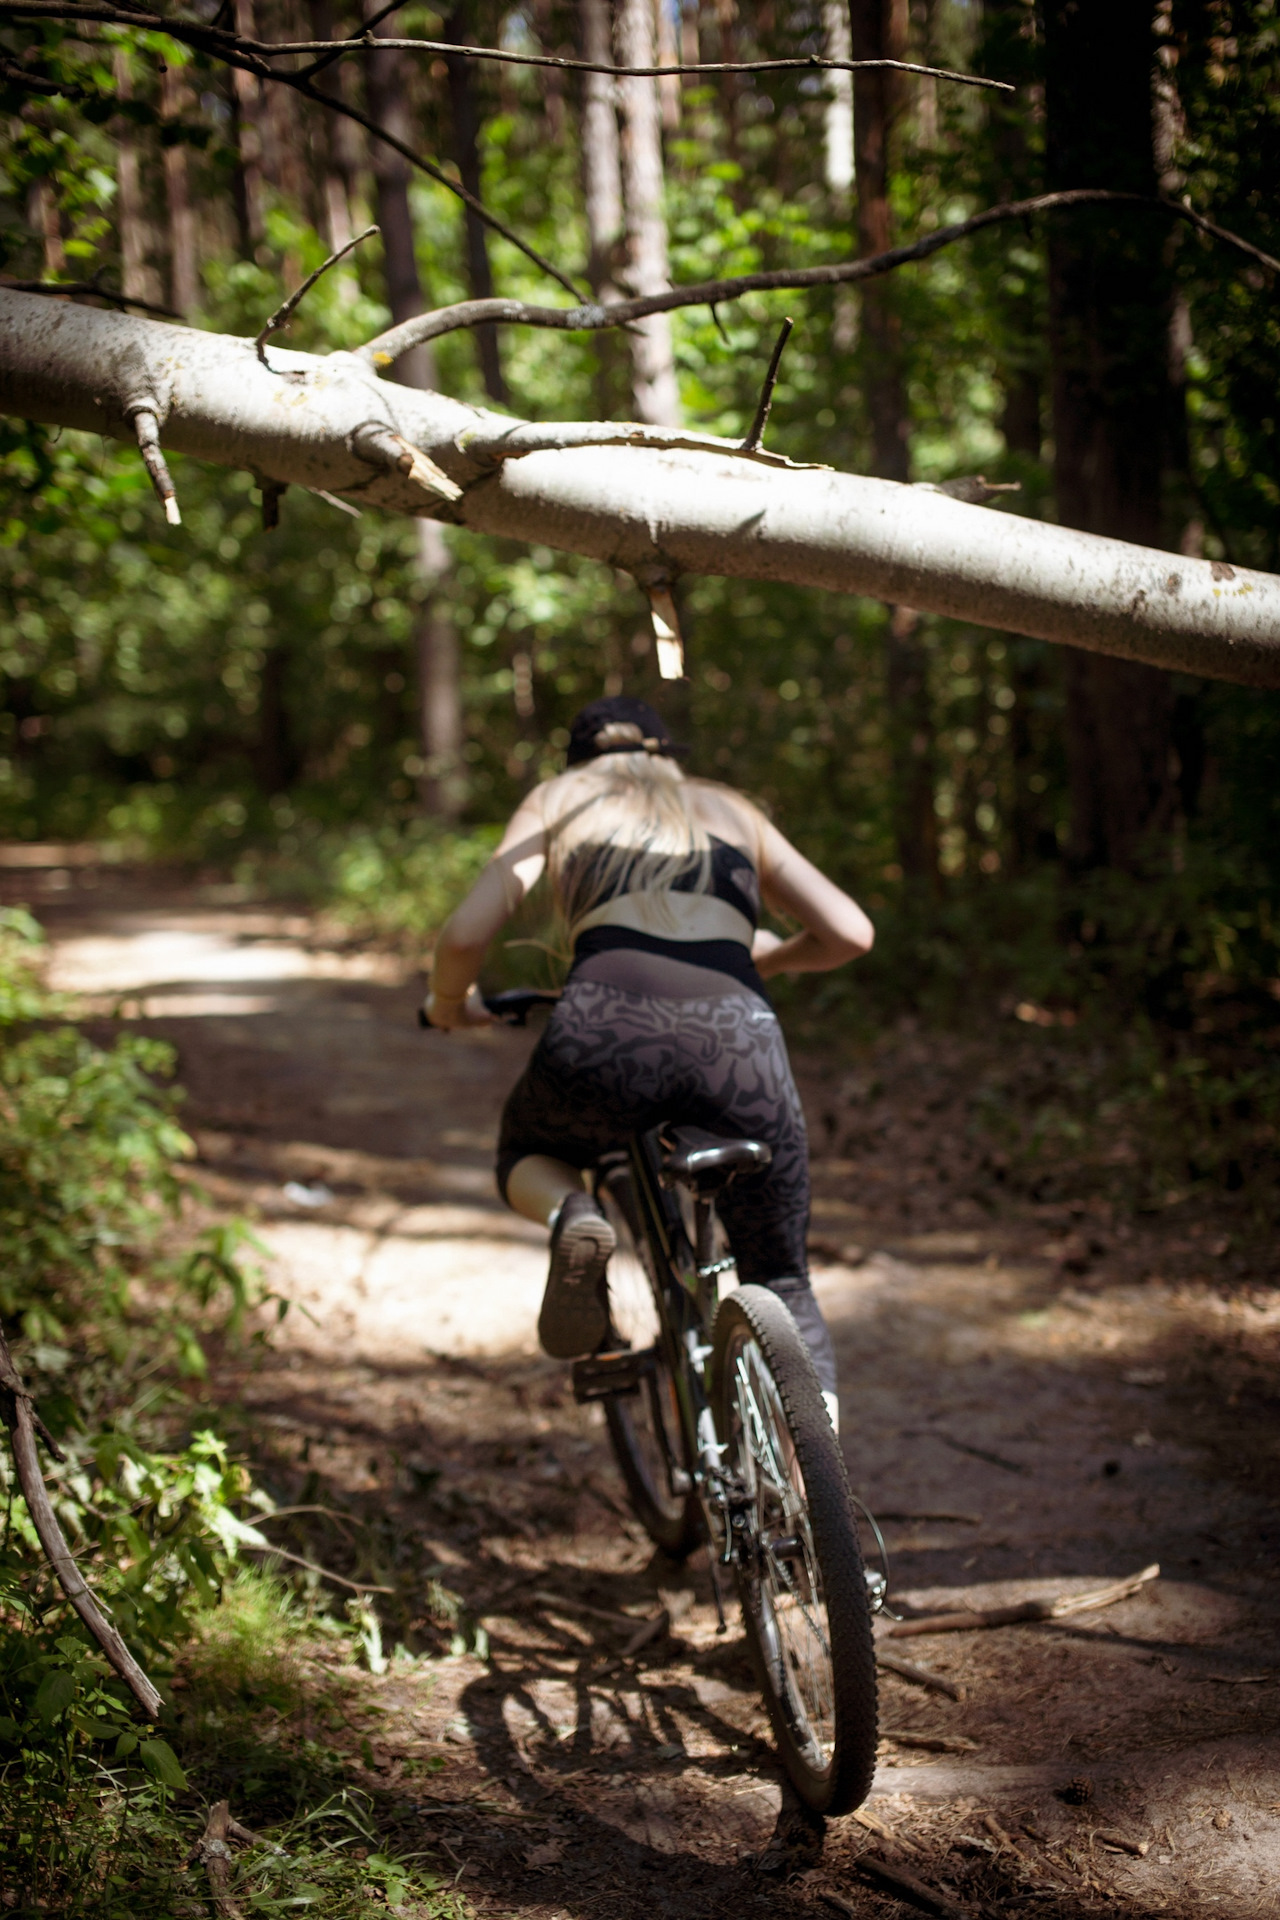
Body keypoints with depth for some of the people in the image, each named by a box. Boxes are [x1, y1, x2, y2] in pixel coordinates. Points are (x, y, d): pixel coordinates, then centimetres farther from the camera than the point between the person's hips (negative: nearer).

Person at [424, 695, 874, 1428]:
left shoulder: (558, 799, 27)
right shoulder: (733, 809, 32)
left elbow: (467, 934, 13)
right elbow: (851, 933, 22)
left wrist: (450, 1002, 35)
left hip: (609, 1031, -1)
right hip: (739, 1038, 1)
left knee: (527, 1154, 34)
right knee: (785, 1289, 23)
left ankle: (573, 1219, 1)